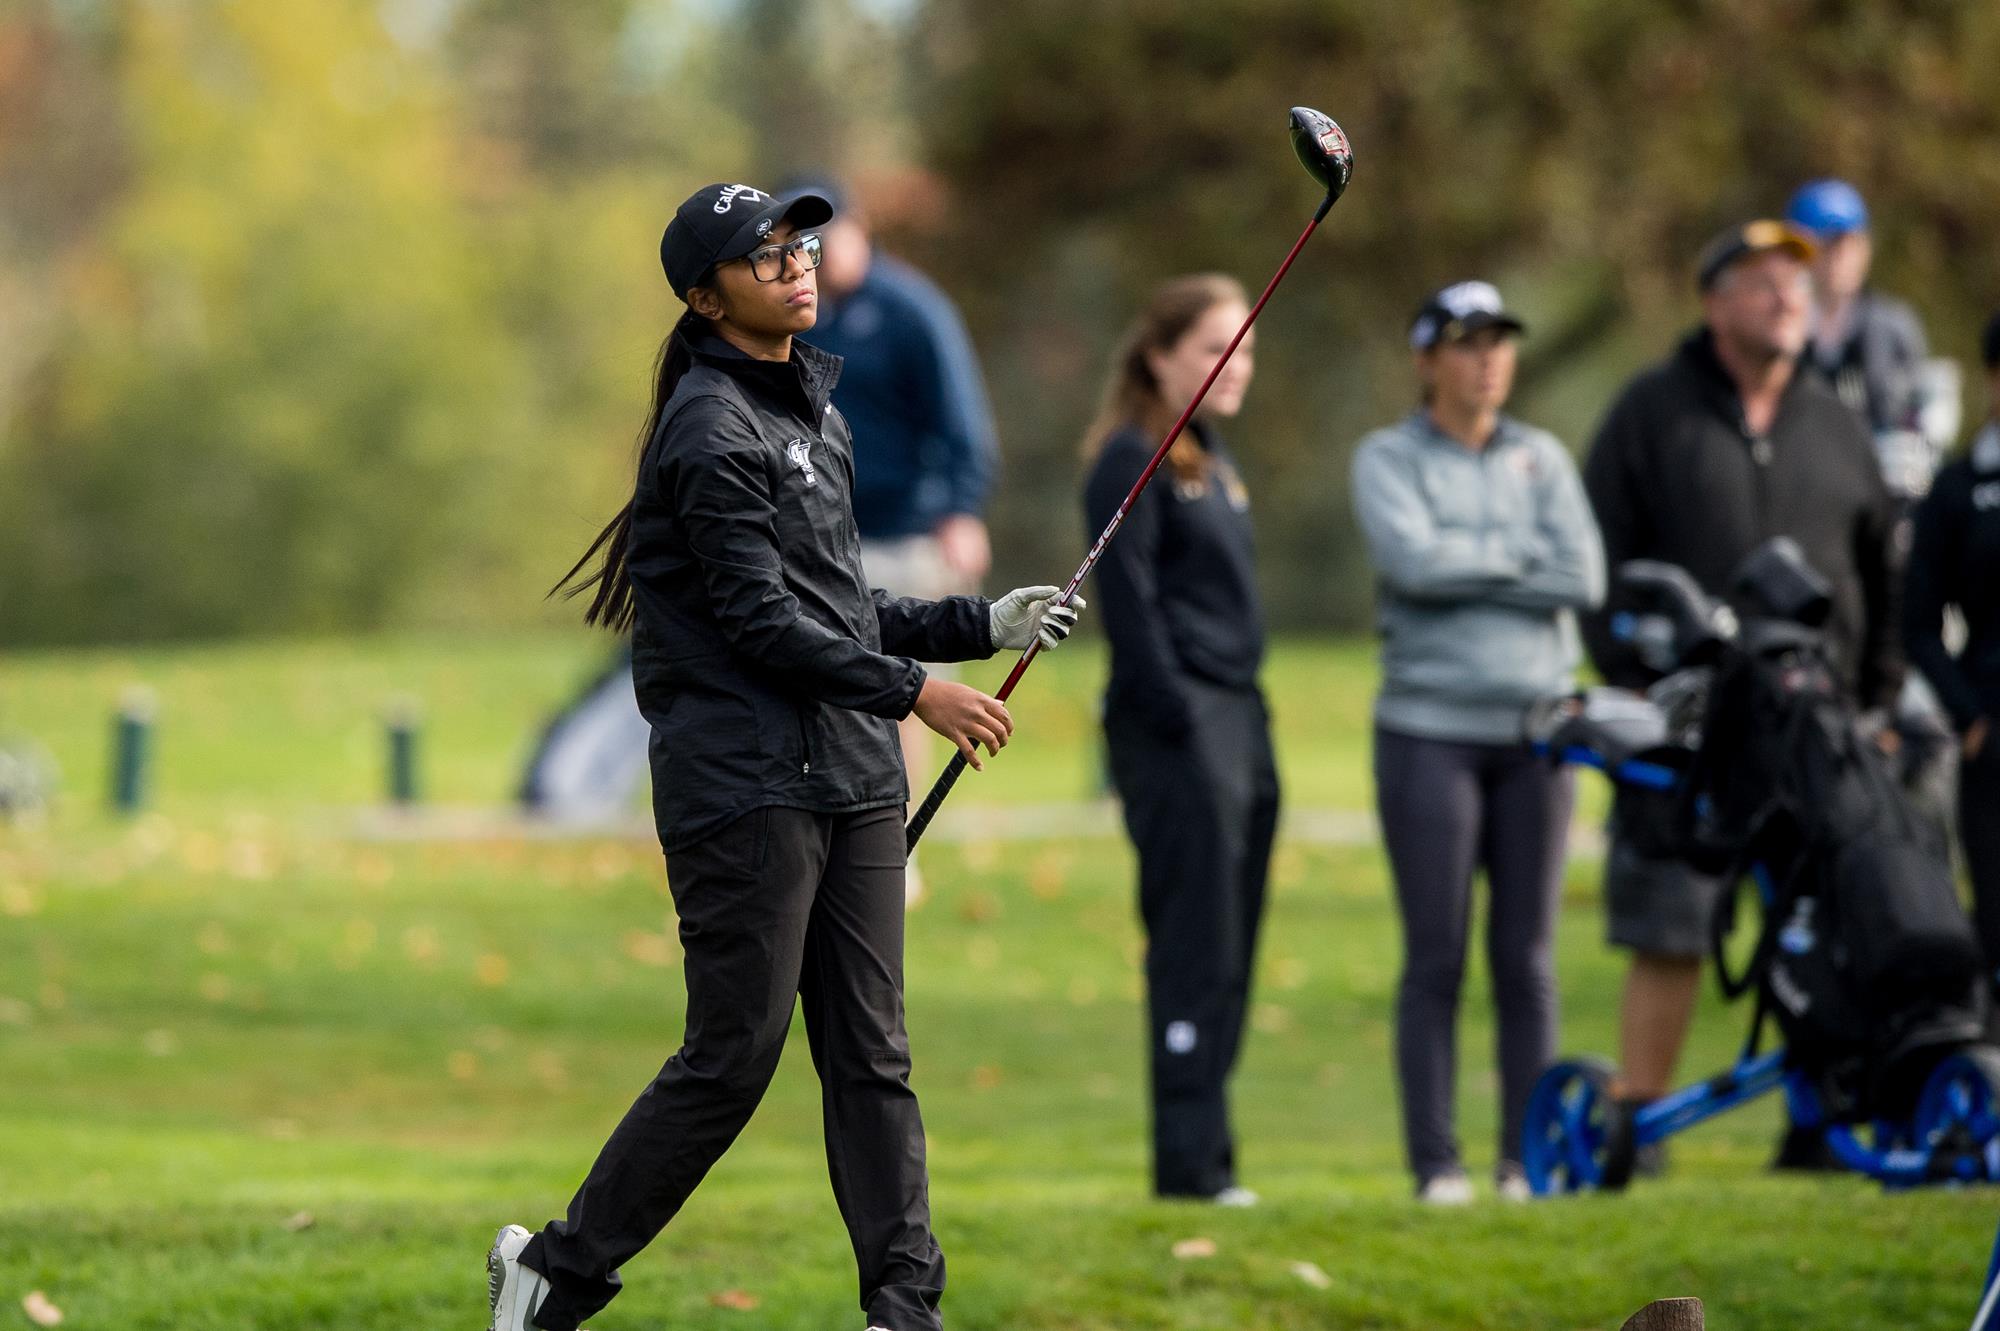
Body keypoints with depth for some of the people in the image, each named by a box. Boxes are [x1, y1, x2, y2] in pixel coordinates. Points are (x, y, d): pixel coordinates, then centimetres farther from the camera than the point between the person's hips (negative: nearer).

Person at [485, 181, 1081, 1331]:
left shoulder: (819, 415, 18)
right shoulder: (713, 426, -11)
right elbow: (760, 622, -16)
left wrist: (982, 624, 14)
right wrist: (916, 691, -14)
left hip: (854, 778, 8)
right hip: (744, 783, -8)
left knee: (872, 1052, 4)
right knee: (733, 1058, -6)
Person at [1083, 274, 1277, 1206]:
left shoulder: (1214, 461, 19)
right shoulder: (1132, 461, -8)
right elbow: (1129, 603, -14)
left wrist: (1247, 724, 15)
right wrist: (1178, 718, -18)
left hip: (1237, 720, 9)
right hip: (1176, 732, -9)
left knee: (1229, 953, 8)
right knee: (1196, 947, -9)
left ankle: (1205, 1157, 11)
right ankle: (1190, 1162, -9)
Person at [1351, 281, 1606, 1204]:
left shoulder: (1541, 459, 12)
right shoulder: (1389, 459, 3)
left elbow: (1584, 578, -2)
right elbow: (1413, 557, -15)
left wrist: (1464, 567, -7)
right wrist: (1519, 554, -4)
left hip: (1536, 726, 3)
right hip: (1430, 728, -3)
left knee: (1527, 957, 3)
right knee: (1436, 958, -4)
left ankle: (1528, 1158, 7)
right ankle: (1435, 1162, -1)